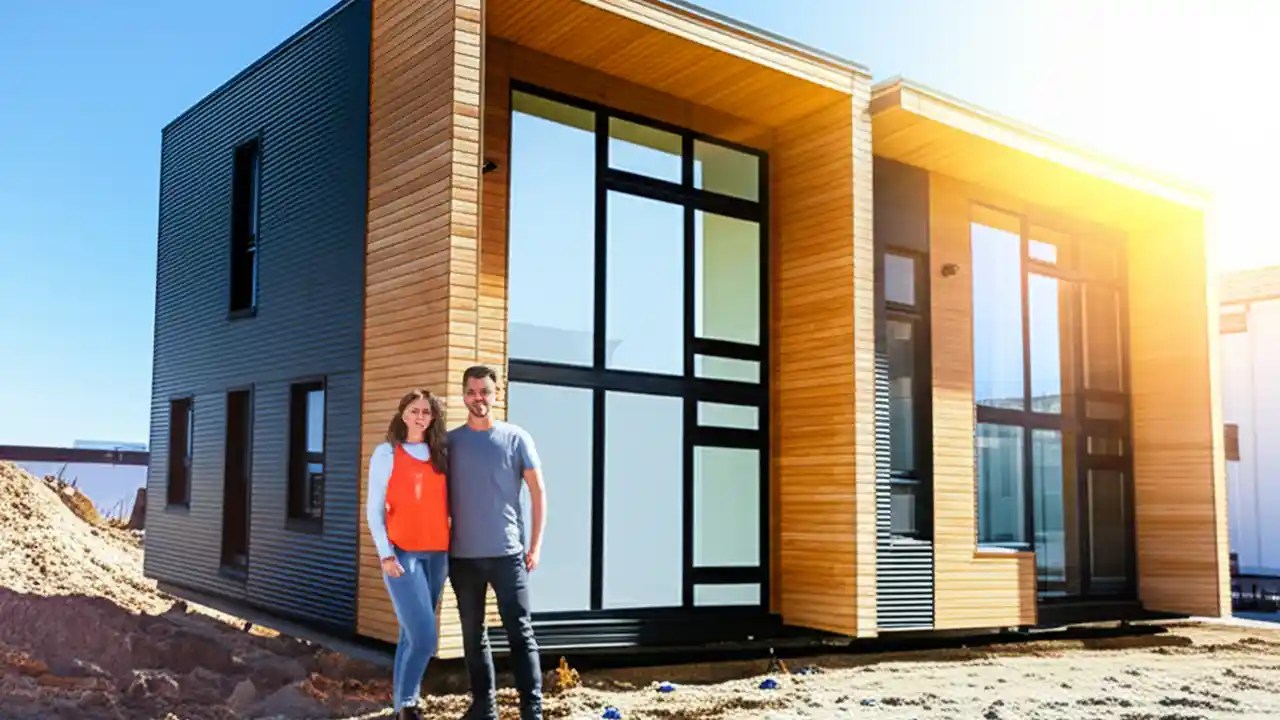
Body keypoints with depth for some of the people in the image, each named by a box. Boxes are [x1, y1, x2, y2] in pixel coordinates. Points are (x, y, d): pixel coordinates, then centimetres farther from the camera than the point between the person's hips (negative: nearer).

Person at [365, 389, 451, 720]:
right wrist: (386, 554, -9)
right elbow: (374, 509, -1)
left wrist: (454, 547, 4)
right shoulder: (386, 453, 1)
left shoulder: (441, 454, 13)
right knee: (424, 638, -12)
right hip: (403, 553, -4)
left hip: (437, 554, 4)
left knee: (413, 635, 8)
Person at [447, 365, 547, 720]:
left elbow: (538, 492, 2)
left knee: (521, 633, -4)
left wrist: (535, 545, -4)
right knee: (473, 634, 10)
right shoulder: (449, 441, 6)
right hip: (462, 555, 3)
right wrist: (440, 544, 5)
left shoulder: (517, 438, 0)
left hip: (507, 553, -3)